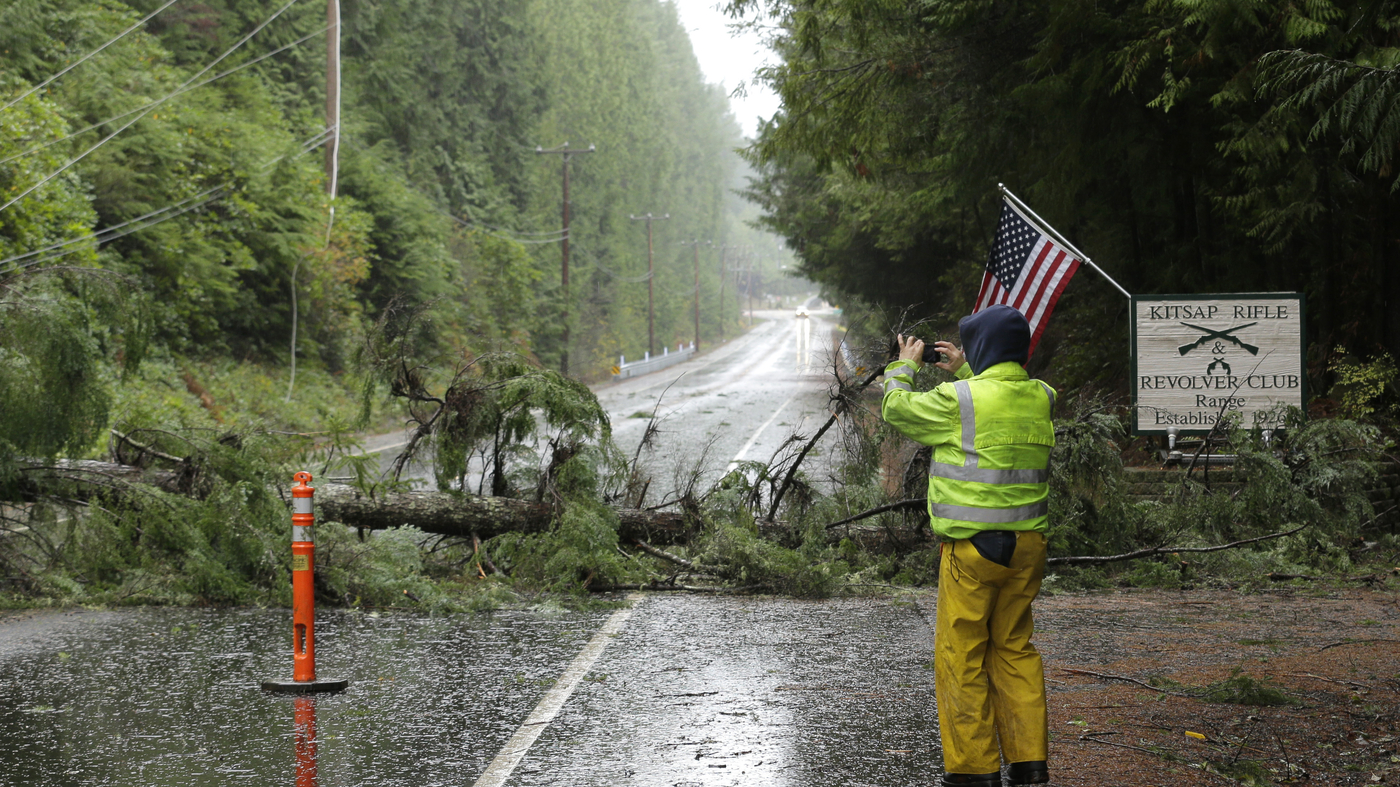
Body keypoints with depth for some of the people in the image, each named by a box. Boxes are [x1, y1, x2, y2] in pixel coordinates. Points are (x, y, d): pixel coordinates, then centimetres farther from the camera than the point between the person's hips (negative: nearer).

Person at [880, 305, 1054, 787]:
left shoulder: (958, 399, -13)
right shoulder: (1041, 398, 5)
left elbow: (896, 409, 3)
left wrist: (904, 366, 20)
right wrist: (964, 372, 35)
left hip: (973, 546, -6)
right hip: (1028, 545, 6)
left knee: (960, 655, 2)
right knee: (1015, 648, 16)